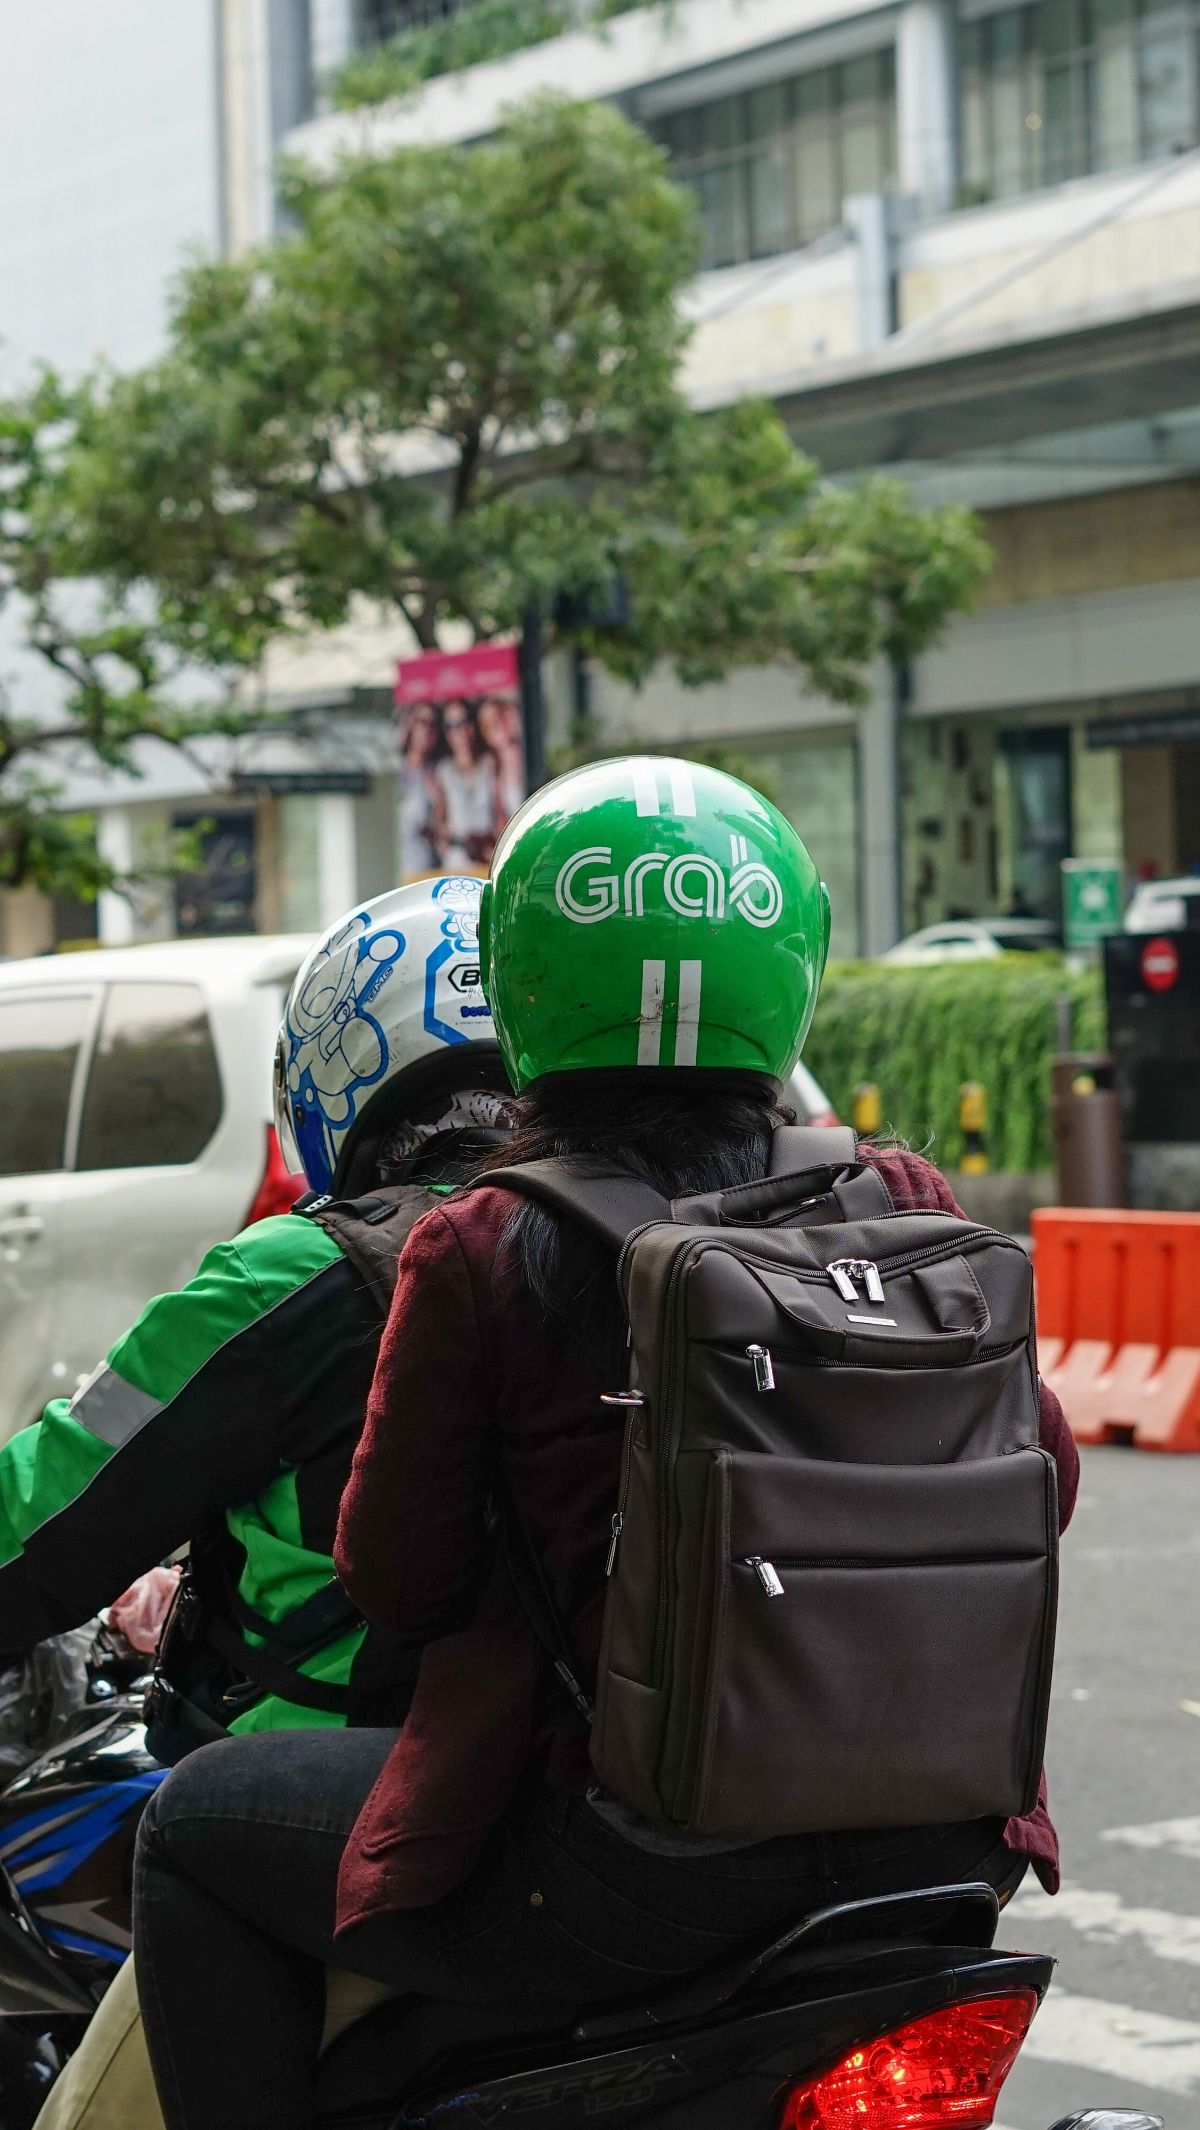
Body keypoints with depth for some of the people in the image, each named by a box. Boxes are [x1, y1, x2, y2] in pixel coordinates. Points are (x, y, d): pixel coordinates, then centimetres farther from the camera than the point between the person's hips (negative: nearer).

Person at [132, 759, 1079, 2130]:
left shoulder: (481, 1254, -10)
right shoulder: (902, 1208, 0)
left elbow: (395, 1579, -1)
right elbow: (1038, 1481, 9)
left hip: (641, 1881, -4)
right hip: (928, 1847, 5)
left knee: (199, 1831, 16)